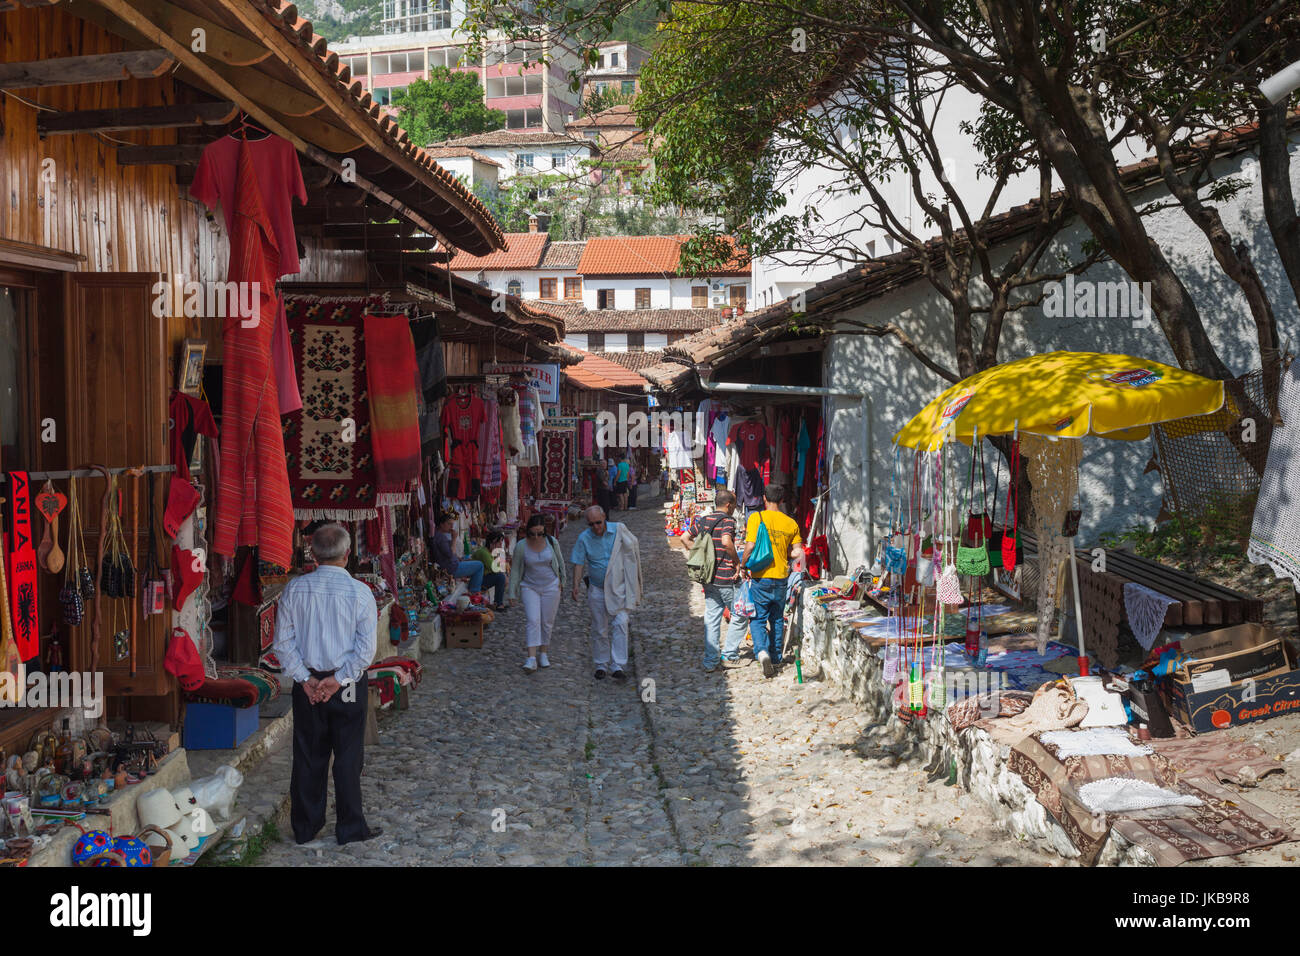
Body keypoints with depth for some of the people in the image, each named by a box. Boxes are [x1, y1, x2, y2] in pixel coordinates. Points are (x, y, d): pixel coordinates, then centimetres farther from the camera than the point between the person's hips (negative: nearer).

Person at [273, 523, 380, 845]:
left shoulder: (294, 589, -5)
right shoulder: (360, 592, -11)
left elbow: (283, 641, -5)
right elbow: (366, 647, -13)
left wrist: (305, 678, -4)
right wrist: (339, 679, -9)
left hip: (307, 683, 2)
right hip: (348, 685, -2)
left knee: (308, 756, 12)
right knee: (348, 756, 7)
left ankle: (305, 827, 21)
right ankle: (349, 827, 14)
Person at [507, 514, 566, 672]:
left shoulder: (552, 542, -8)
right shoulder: (521, 546, -11)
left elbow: (560, 562, 9)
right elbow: (515, 570, -3)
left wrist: (561, 580, 14)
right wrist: (513, 593, -3)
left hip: (551, 587, 2)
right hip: (529, 587, -1)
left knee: (547, 622, 6)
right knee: (532, 620, -14)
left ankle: (543, 653, 23)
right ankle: (531, 658, -19)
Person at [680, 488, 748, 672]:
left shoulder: (704, 520, 10)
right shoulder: (727, 521, -12)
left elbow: (685, 538, 14)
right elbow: (726, 541, -29)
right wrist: (737, 561, -16)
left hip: (708, 577, 7)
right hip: (726, 578, -7)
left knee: (711, 619, 9)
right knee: (740, 615, 10)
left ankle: (710, 662, 8)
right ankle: (730, 655, 10)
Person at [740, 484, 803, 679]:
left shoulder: (756, 518, -9)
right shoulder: (790, 523, 3)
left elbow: (750, 546, -16)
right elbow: (796, 552, 3)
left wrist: (743, 566, -2)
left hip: (760, 577, -3)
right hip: (781, 576, 3)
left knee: (758, 618, 4)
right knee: (777, 619, 17)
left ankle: (761, 651, -19)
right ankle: (775, 658, 23)